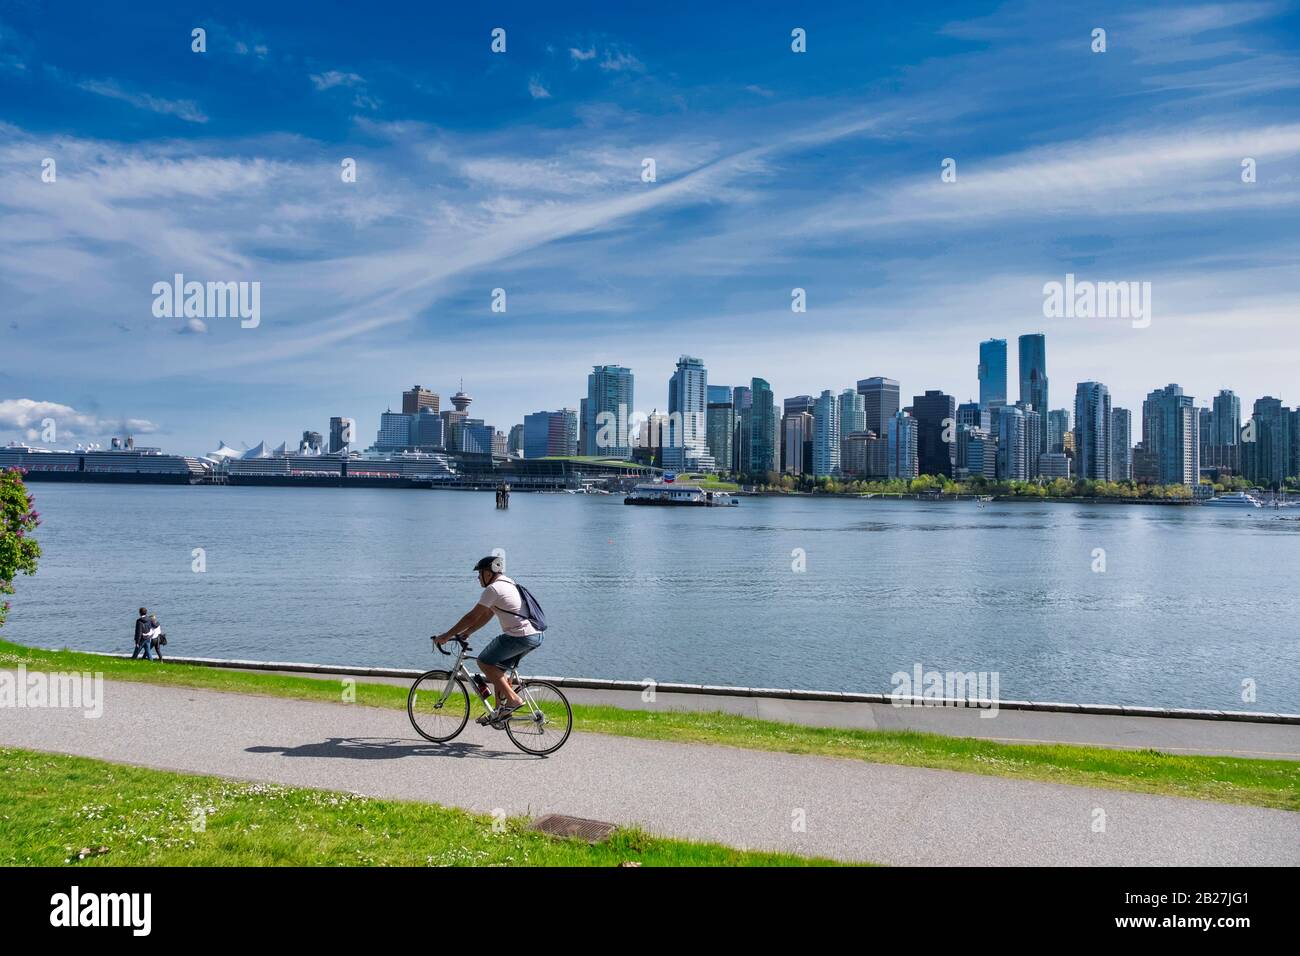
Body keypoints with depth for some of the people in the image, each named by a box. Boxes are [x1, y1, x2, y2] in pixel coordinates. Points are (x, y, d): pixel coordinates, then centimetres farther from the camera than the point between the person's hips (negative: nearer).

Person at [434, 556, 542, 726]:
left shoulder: (493, 589, -10)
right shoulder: (507, 583, 20)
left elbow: (472, 617, -9)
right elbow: (487, 615, 25)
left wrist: (447, 635, 0)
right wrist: (466, 633, 24)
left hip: (520, 636, -10)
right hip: (535, 636, 10)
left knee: (484, 662, 1)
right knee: (498, 668, 19)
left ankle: (512, 699, -2)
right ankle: (500, 711, 21)